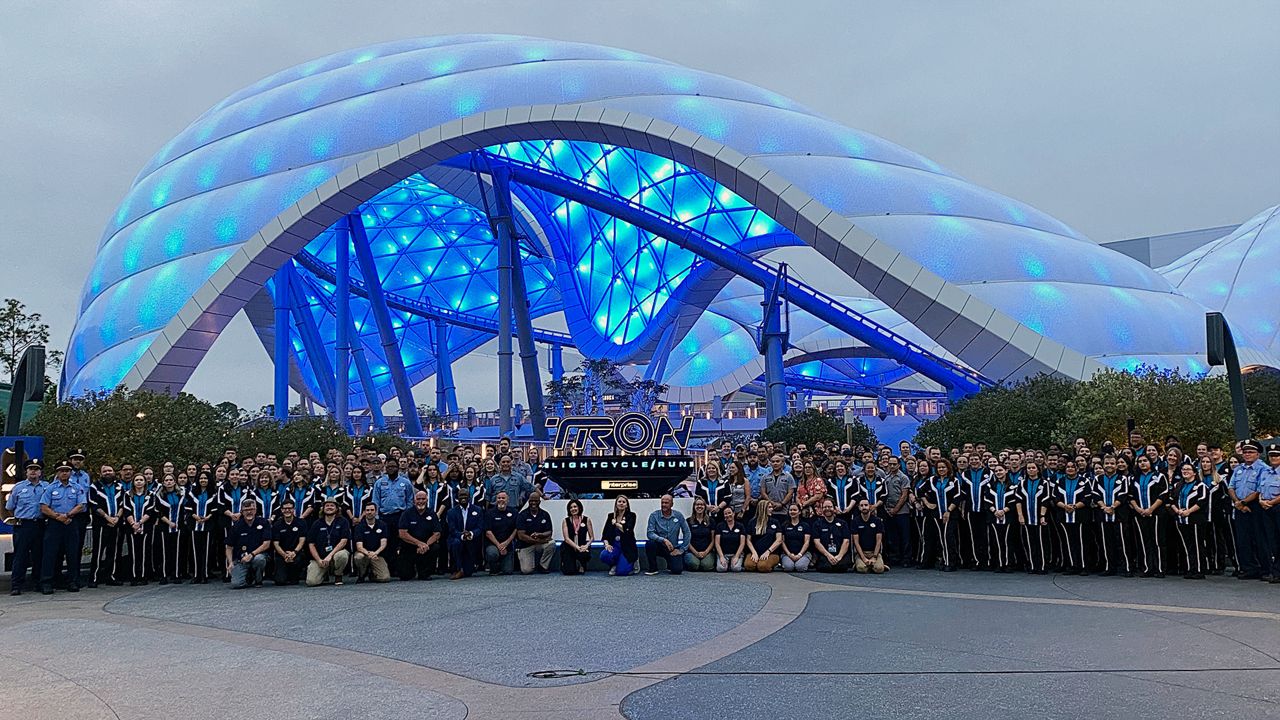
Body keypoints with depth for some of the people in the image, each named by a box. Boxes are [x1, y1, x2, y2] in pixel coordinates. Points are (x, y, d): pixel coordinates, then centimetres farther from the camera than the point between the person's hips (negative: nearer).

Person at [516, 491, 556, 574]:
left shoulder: (545, 515, 2)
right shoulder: (522, 515, -8)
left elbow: (549, 533, -3)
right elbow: (521, 536, -15)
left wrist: (539, 535, -26)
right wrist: (538, 541, -22)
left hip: (540, 544, 3)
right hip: (525, 545, -3)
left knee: (552, 543, -28)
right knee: (526, 571, -20)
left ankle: (542, 566, -7)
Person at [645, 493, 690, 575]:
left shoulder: (678, 515, -3)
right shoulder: (654, 515, -8)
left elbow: (686, 532, 3)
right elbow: (649, 533, -18)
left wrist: (681, 549, -3)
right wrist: (664, 540, -30)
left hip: (673, 549, 1)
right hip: (659, 546, -1)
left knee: (677, 570, -21)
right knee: (649, 543, -34)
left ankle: (670, 564, 19)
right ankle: (653, 568, -9)